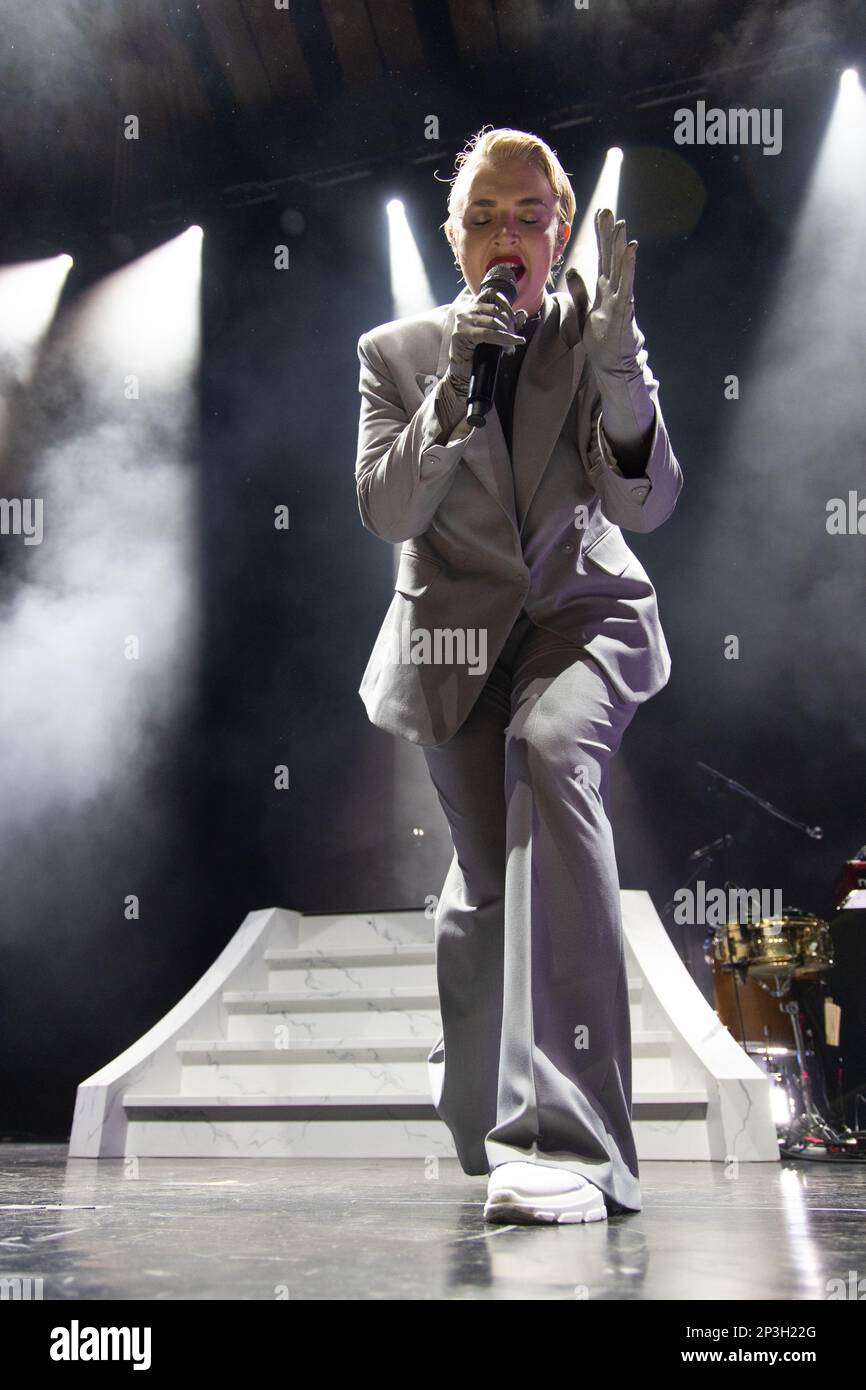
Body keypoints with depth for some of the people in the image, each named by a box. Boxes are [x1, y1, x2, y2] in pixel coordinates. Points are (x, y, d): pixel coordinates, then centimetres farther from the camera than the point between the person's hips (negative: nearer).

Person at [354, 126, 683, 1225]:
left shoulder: (593, 340, 0)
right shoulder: (398, 352, 2)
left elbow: (647, 502, -10)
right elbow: (385, 511, -9)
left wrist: (615, 358, -24)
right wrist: (455, 392, -22)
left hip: (580, 614, -2)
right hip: (455, 633, 2)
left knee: (551, 752, -34)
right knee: (485, 873, 4)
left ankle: (562, 1138, -40)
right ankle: (479, 1106, 36)